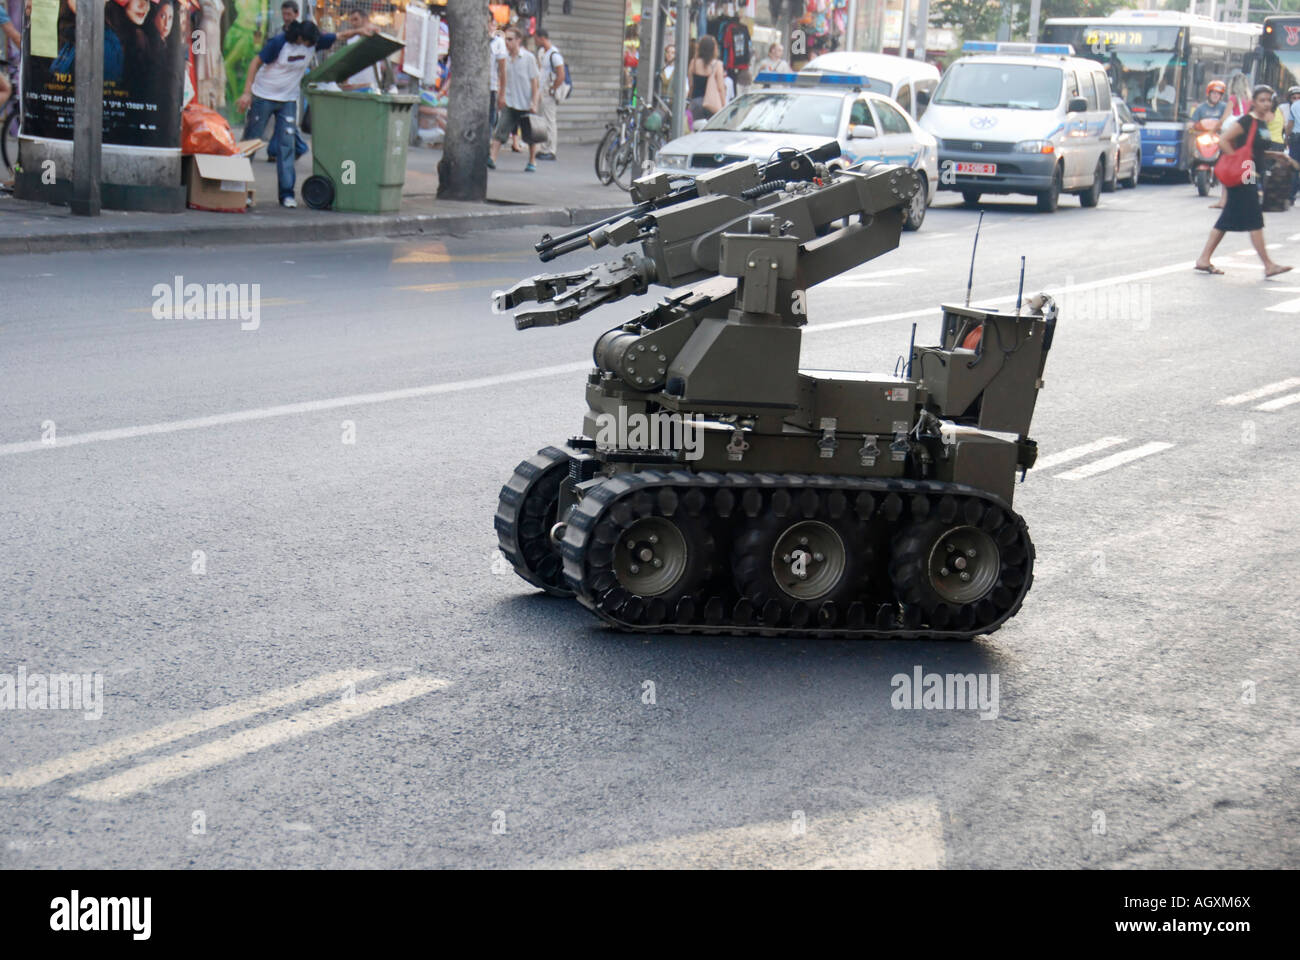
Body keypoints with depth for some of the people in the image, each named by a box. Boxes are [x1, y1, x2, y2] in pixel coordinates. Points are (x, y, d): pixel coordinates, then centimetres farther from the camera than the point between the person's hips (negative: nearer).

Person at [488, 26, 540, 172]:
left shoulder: (529, 58, -6)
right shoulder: (505, 58, 4)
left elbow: (535, 82, -6)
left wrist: (534, 103, -11)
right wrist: (501, 98, 15)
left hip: (526, 103, -3)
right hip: (509, 103, 3)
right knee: (501, 130, -13)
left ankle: (532, 162, 24)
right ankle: (492, 157, -22)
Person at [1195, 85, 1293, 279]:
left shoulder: (1263, 124, 15)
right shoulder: (1246, 121, -12)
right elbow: (1223, 139, -17)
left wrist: (1278, 155, 14)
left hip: (1251, 178, 9)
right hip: (1241, 177, -9)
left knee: (1228, 220, 10)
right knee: (1255, 222, -9)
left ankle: (1204, 260, 13)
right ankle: (1268, 265, -8)